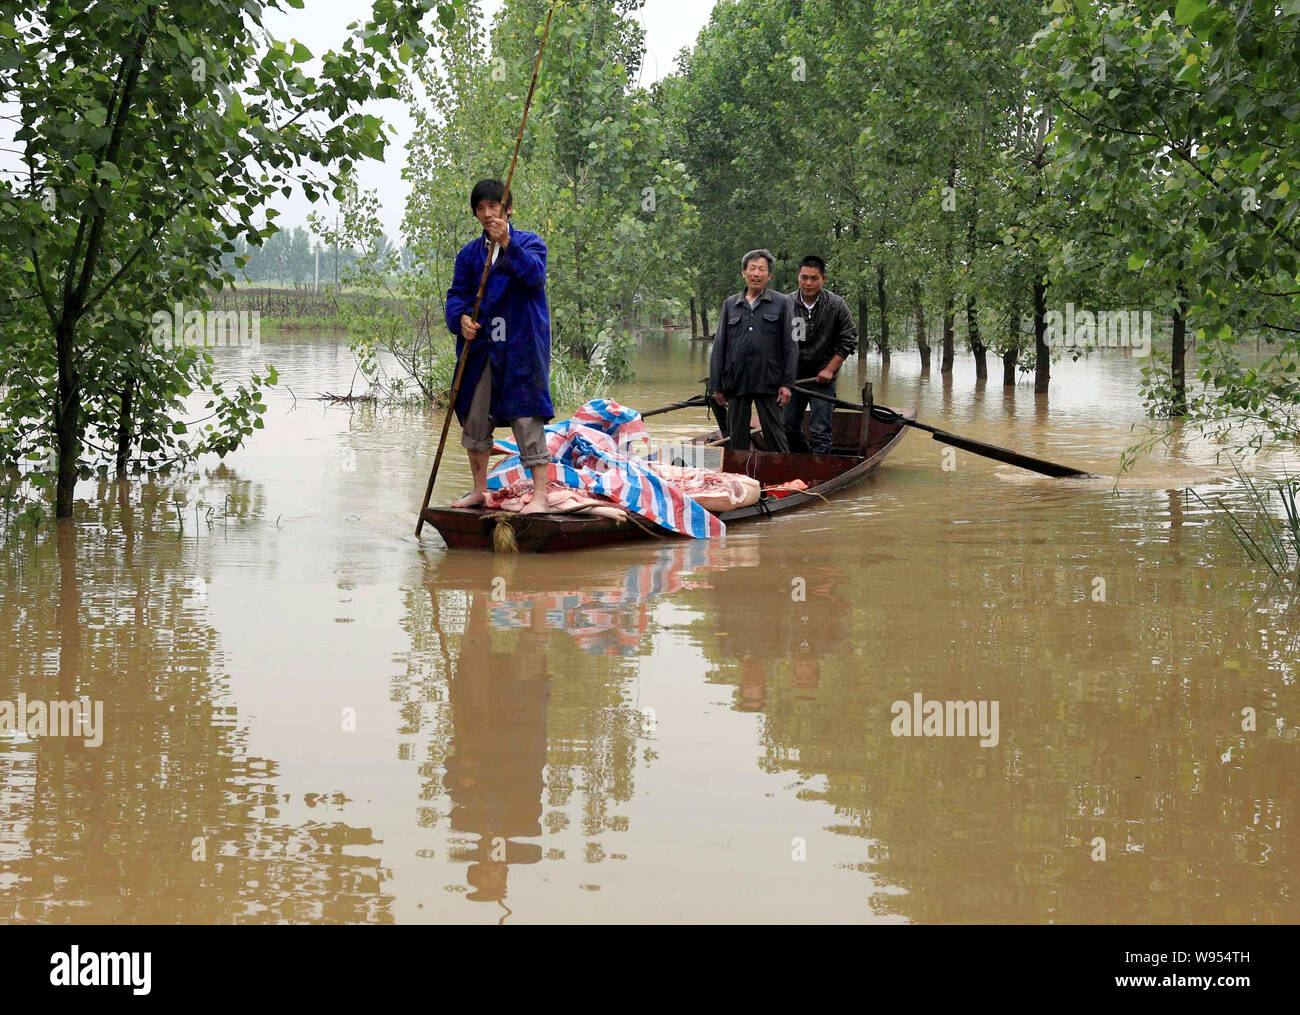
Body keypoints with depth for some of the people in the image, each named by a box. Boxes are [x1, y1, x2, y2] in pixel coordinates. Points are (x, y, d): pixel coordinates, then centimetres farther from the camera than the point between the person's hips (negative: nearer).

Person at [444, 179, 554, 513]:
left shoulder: (530, 243, -1)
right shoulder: (469, 253, 13)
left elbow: (535, 275, -20)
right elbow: (457, 293, 8)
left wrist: (507, 244, -34)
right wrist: (461, 318, -13)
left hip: (521, 347, -5)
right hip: (480, 347, 5)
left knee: (527, 417, -9)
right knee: (474, 418, 10)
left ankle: (539, 494, -7)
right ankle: (479, 490, 24)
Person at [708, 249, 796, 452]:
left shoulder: (781, 304, 5)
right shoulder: (730, 304, 13)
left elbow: (789, 346, 3)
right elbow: (719, 347, 12)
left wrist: (787, 383, -5)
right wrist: (716, 386, 7)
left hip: (768, 382, -3)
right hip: (736, 381, 3)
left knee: (774, 435, -1)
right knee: (736, 437, 7)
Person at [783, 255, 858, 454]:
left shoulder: (836, 306, -7)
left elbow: (849, 341, -1)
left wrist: (830, 369, -8)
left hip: (822, 378, -3)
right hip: (793, 376, 3)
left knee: (820, 431, -4)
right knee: (788, 426, 10)